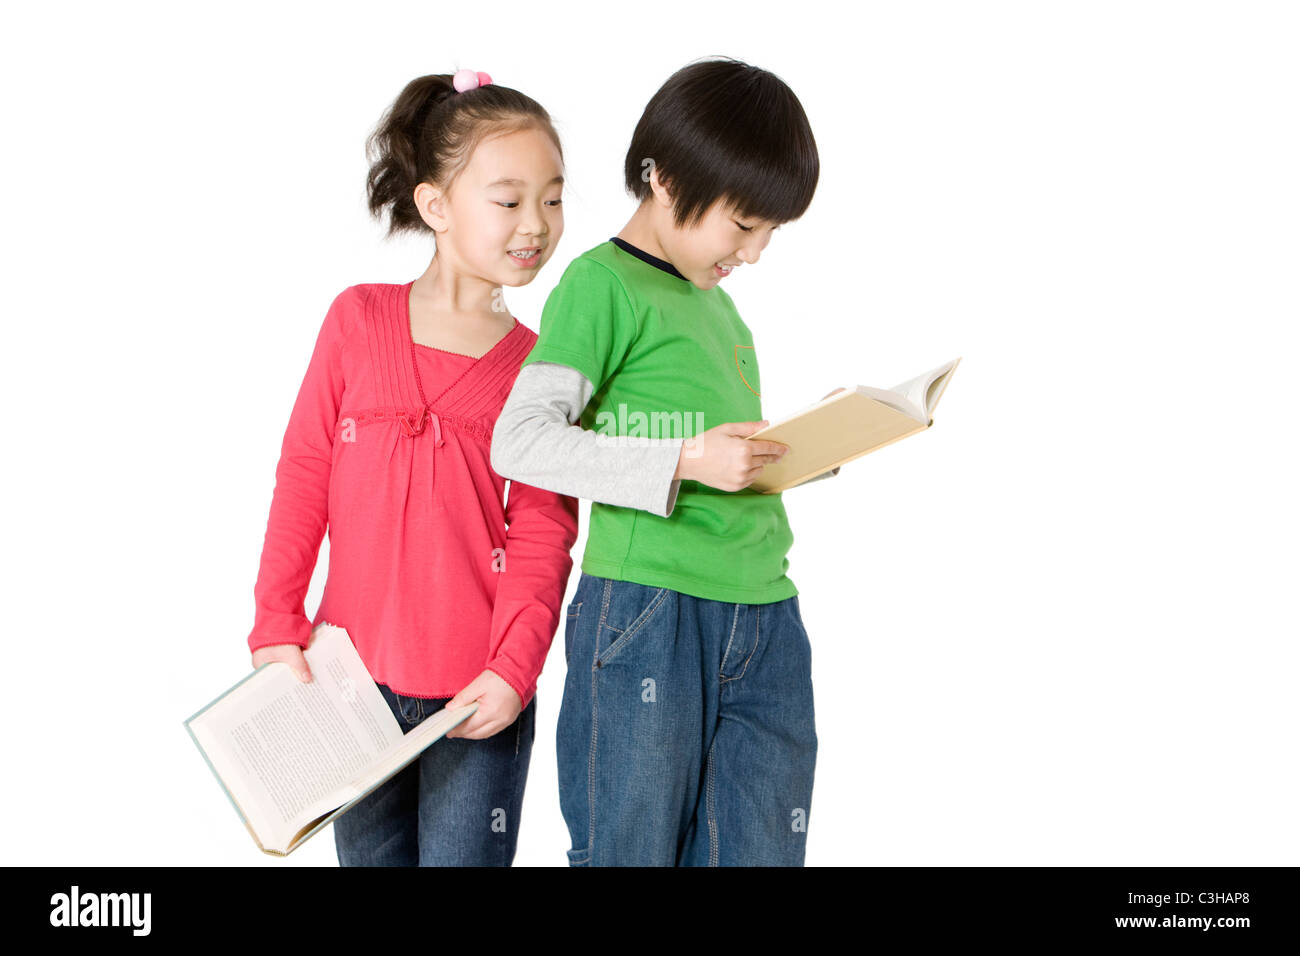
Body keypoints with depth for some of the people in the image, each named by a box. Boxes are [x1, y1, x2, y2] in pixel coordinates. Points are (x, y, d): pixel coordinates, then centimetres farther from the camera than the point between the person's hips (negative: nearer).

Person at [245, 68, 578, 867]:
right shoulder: (358, 320, 0)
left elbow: (543, 537, -4)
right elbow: (304, 477, 2)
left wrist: (513, 670, -13)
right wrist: (278, 627, 1)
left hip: (478, 698, -1)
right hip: (353, 678, 2)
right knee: (370, 855, 17)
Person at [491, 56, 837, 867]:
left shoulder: (719, 303, 18)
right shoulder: (602, 283, -7)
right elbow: (520, 442, -17)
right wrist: (684, 461, -22)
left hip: (765, 613, 7)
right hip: (648, 616, -7)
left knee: (759, 851, 9)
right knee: (632, 850, 3)